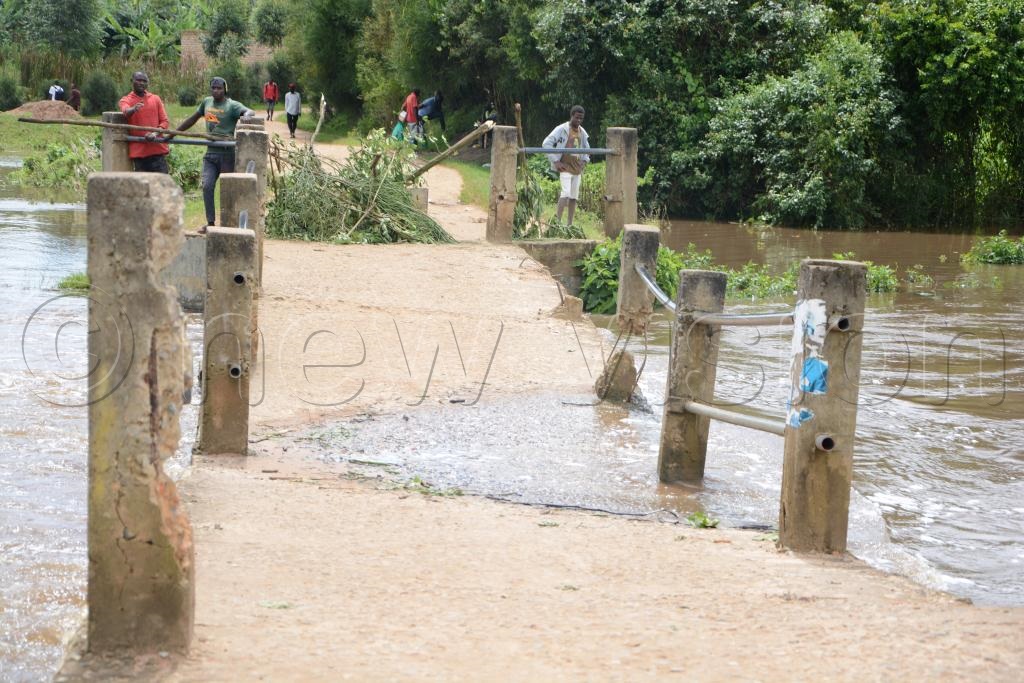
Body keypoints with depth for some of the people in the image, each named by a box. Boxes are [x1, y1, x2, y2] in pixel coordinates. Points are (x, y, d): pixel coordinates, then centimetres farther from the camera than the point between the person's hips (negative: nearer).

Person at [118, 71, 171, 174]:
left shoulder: (155, 99, 14)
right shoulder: (126, 100, 5)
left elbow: (165, 121, 10)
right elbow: (126, 111, -19)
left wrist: (155, 134, -11)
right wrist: (134, 109, -44)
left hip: (157, 149, 2)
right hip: (138, 151, -2)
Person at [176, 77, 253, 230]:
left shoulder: (232, 105, -6)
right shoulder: (207, 102, 13)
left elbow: (249, 112, -23)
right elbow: (192, 120, 24)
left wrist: (245, 116, -48)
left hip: (226, 154, -5)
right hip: (210, 153, 5)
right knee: (207, 186, -6)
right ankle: (210, 223, -2)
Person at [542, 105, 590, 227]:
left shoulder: (582, 132, 11)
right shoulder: (562, 129, -9)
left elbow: (586, 148, 28)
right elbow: (546, 143, -12)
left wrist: (584, 161, 10)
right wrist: (555, 161, -16)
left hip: (577, 168, 7)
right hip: (565, 167, -7)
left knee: (574, 196, 6)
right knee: (566, 193, -18)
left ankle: (570, 224, 11)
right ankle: (558, 221, -16)